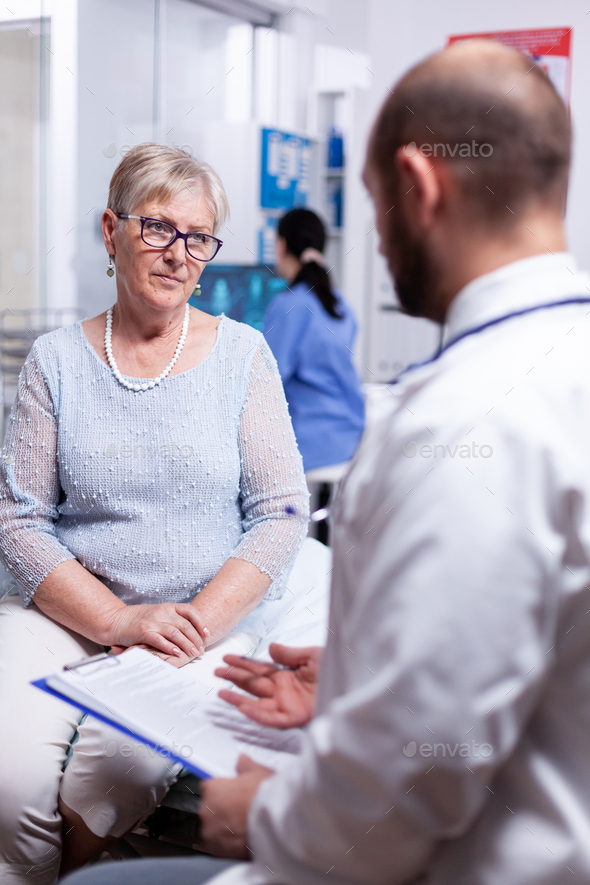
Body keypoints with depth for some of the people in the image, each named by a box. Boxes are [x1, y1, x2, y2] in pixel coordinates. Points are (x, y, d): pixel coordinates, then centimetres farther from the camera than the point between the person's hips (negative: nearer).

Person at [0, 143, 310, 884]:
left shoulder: (241, 353, 4)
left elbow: (282, 514, 0)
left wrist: (199, 620, -13)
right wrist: (119, 620, -12)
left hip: (213, 621, 0)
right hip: (66, 611, 1)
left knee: (119, 760, -27)